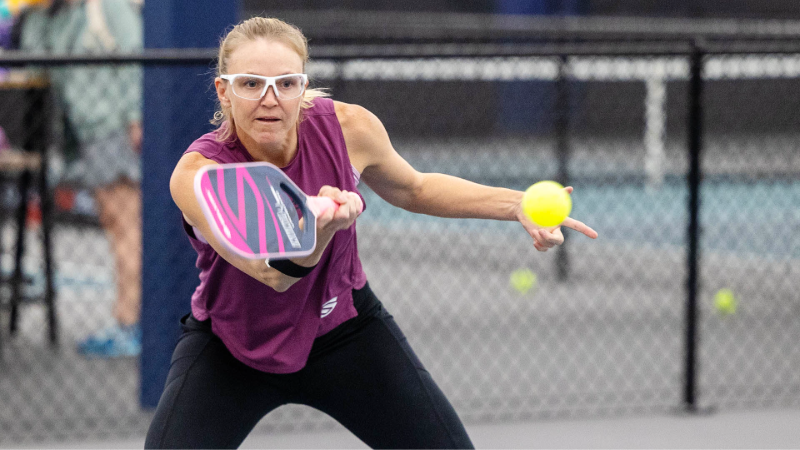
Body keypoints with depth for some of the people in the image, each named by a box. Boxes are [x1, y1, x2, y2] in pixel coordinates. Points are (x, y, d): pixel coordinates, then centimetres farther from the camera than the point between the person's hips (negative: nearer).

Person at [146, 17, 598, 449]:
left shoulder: (348, 128, -18)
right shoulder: (197, 173, -29)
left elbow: (413, 189, 5)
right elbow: (272, 273, -43)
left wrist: (517, 204, -7)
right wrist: (318, 226, -64)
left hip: (343, 331, 3)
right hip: (228, 349, -3)